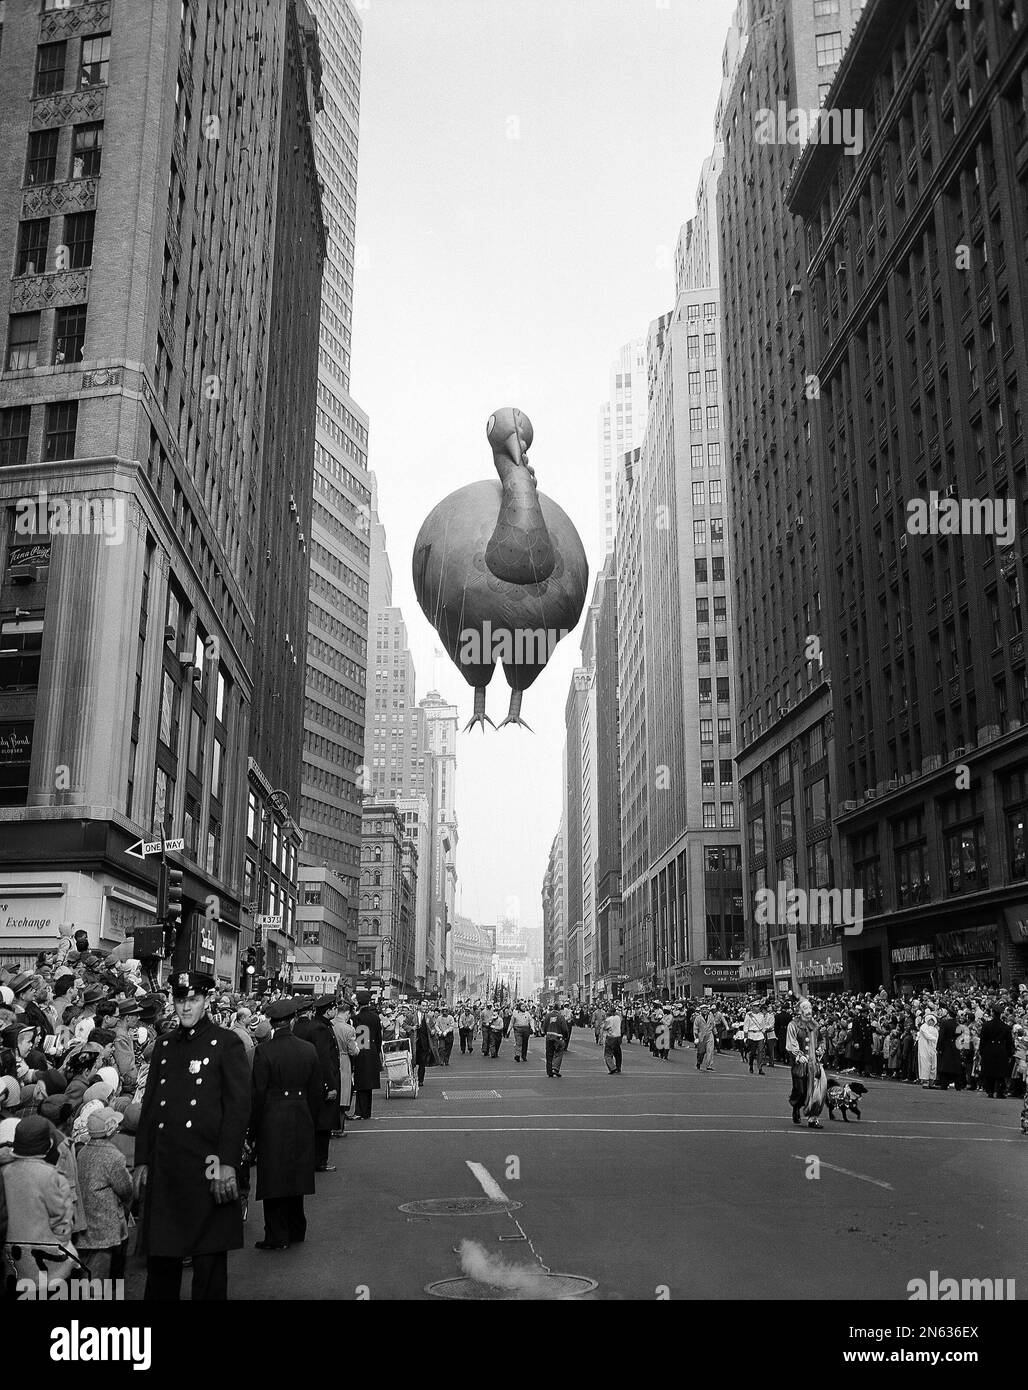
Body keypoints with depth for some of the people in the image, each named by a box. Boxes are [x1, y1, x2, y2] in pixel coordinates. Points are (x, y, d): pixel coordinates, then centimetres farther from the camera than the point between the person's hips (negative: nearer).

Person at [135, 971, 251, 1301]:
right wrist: (142, 1161, 10)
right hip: (164, 1168, 5)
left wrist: (227, 1164, -14)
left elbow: (238, 1106, -8)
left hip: (205, 1167, -5)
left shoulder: (226, 1043, -3)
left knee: (209, 1259, 3)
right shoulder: (163, 1045, 13)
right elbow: (148, 1106, 15)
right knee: (160, 1256, 13)